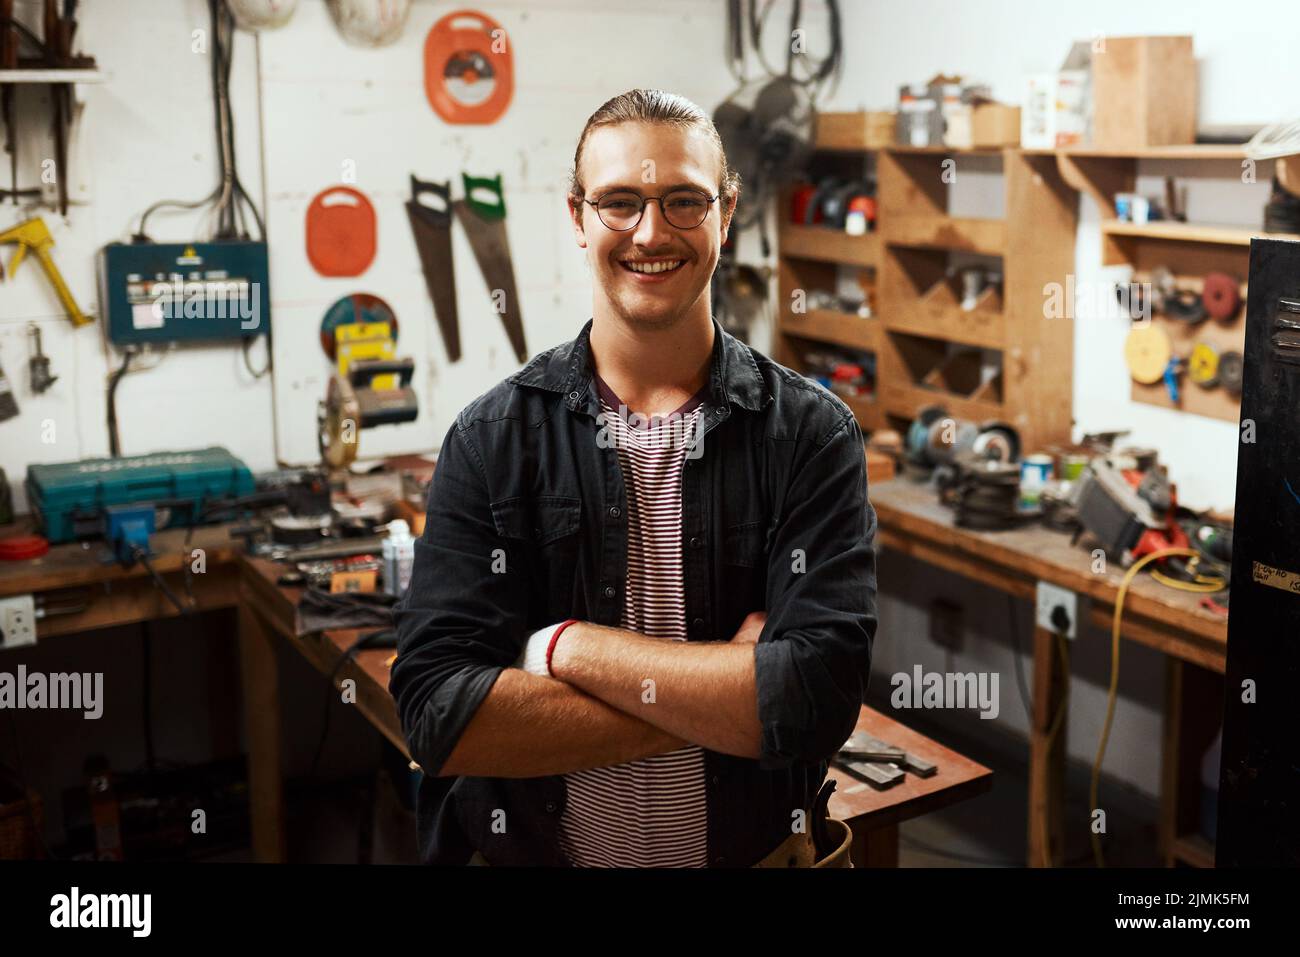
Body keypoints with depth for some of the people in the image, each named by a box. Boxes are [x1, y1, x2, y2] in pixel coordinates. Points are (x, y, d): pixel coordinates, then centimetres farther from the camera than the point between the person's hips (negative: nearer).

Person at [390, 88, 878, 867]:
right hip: (531, 849, 0)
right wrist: (728, 696, -23)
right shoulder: (492, 438, -10)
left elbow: (821, 697, -22)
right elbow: (439, 712, -19)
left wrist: (562, 648, -20)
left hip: (759, 850, 0)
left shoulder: (812, 434, -11)